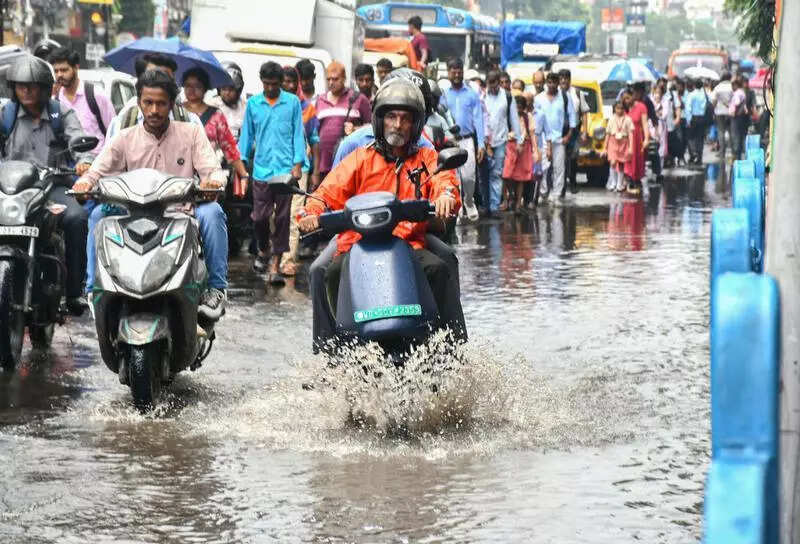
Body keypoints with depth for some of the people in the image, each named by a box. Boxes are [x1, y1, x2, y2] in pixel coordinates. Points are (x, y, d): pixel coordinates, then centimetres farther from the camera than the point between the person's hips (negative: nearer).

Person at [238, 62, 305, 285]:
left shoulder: (293, 102, 4)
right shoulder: (253, 103, 8)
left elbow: (298, 133, 5)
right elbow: (247, 134, 14)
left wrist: (298, 164, -2)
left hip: (285, 169, -1)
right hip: (262, 169, 1)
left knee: (282, 218, -1)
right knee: (260, 217, -2)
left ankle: (275, 265, 3)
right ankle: (263, 250, 26)